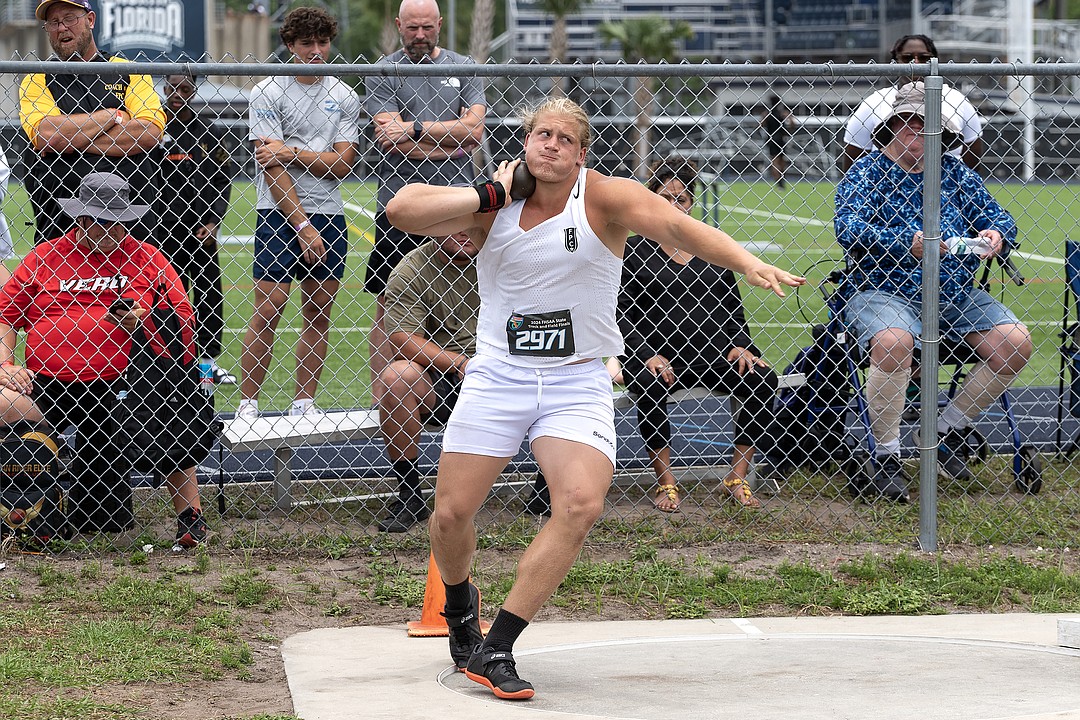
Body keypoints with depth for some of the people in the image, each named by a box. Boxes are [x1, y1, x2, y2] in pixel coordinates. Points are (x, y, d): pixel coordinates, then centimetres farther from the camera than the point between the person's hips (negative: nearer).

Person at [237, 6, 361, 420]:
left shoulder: (345, 97, 9)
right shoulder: (268, 92, -3)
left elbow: (342, 164, 1)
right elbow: (272, 168, -9)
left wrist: (293, 153, -13)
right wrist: (303, 226, -14)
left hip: (329, 216, 4)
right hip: (279, 214, -4)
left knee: (319, 312, 5)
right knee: (268, 308, -9)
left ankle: (304, 403, 12)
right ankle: (247, 404, -1)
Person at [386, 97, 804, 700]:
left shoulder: (605, 197, -8)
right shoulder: (493, 205, -1)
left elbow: (676, 225, -24)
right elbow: (401, 210, -13)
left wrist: (747, 263, -40)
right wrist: (491, 196, -16)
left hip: (578, 383, -1)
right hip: (497, 376, 2)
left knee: (582, 504, -23)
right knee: (452, 513, 0)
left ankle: (495, 651, -15)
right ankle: (460, 601, 37)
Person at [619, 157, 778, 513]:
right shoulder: (634, 251, 8)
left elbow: (733, 305, 20)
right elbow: (622, 314, 1)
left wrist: (740, 345, 1)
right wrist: (648, 356, -14)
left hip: (716, 354, 3)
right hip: (661, 356, -3)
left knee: (762, 378, -25)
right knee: (650, 386, -37)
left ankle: (738, 478, -14)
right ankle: (666, 483, -22)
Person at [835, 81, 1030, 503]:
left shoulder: (955, 172, 16)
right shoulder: (865, 173, 1)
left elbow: (1000, 219, 14)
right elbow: (849, 230, -16)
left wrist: (997, 236, -12)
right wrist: (909, 244, -30)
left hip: (955, 294, 5)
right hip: (882, 290, -5)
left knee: (1015, 343, -16)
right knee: (893, 343, -38)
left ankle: (949, 430, 4)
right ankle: (886, 455, -19)